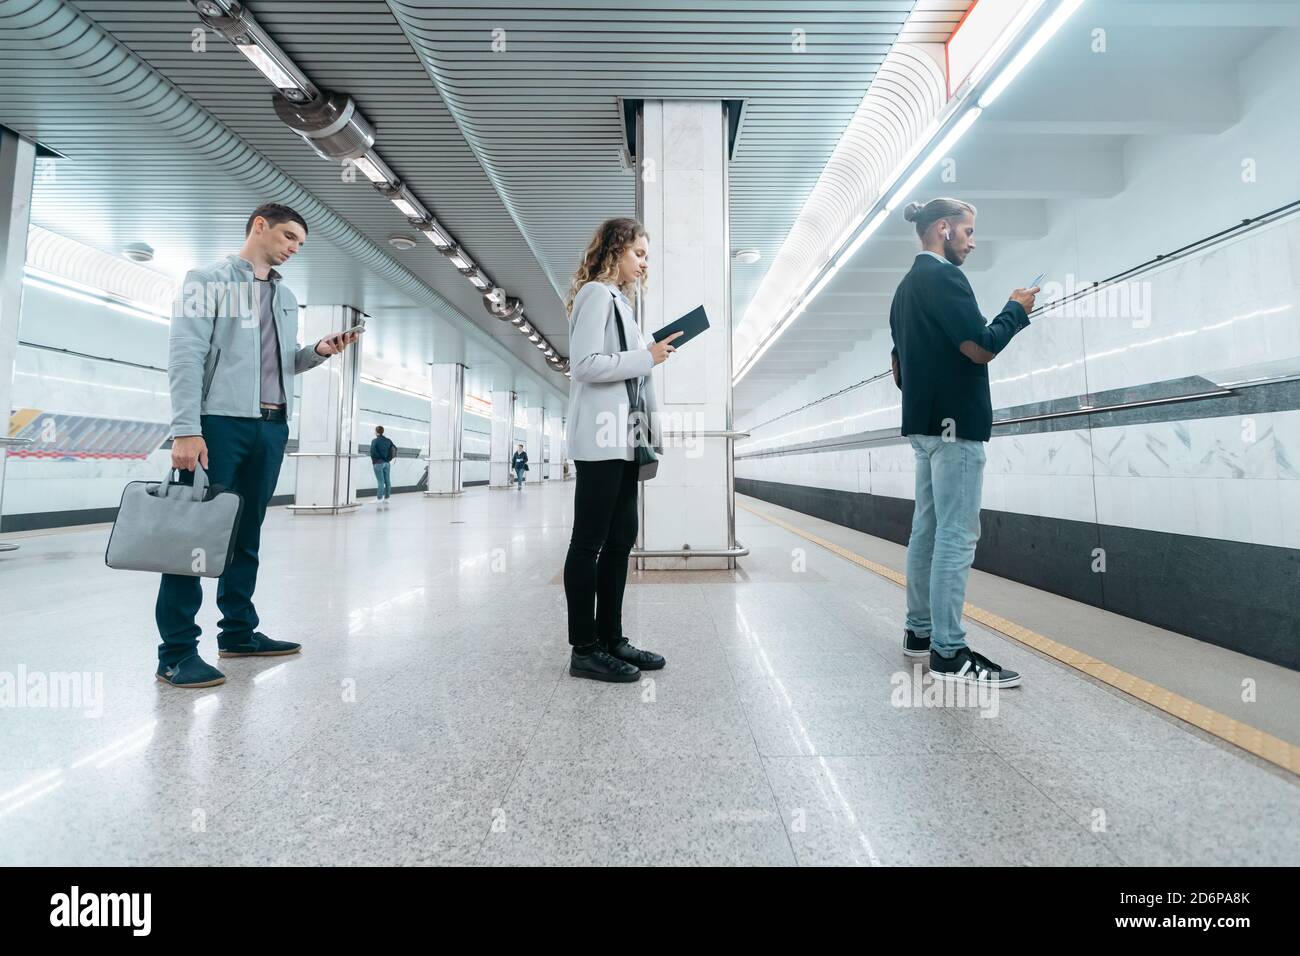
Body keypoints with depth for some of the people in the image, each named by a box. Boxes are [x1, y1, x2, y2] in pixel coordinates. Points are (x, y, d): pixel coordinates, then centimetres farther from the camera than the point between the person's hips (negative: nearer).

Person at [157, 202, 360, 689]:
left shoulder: (286, 296, 21)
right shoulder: (208, 279, 1)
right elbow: (185, 355, -9)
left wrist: (318, 351, 0)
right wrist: (186, 428, -18)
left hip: (271, 426, 7)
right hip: (220, 420, -6)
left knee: (247, 534, 11)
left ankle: (238, 632, 21)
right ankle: (177, 650, 4)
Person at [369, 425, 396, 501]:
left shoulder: (374, 441, -9)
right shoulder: (388, 440, 6)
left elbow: (372, 452, -14)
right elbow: (394, 449, 5)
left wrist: (373, 460, 1)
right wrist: (388, 459, 8)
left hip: (378, 463, -5)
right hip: (387, 463, 5)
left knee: (380, 481, -5)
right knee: (387, 480, 8)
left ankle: (379, 498, -2)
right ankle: (387, 497, 13)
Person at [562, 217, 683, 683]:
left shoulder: (619, 300, 24)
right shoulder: (596, 293, -4)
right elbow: (586, 364, -17)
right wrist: (646, 356, -10)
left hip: (622, 439, 10)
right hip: (601, 438, -9)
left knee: (621, 539, 9)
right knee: (590, 542, -4)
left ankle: (610, 639, 18)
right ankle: (584, 649, 6)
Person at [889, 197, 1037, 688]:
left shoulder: (907, 285, 20)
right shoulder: (944, 276, -9)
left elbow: (897, 362, 23)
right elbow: (982, 348, -16)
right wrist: (1017, 309, 0)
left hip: (925, 421, 10)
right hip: (954, 422, -10)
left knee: (928, 528, 11)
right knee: (957, 535, -9)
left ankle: (920, 631, 18)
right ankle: (948, 652, -4)